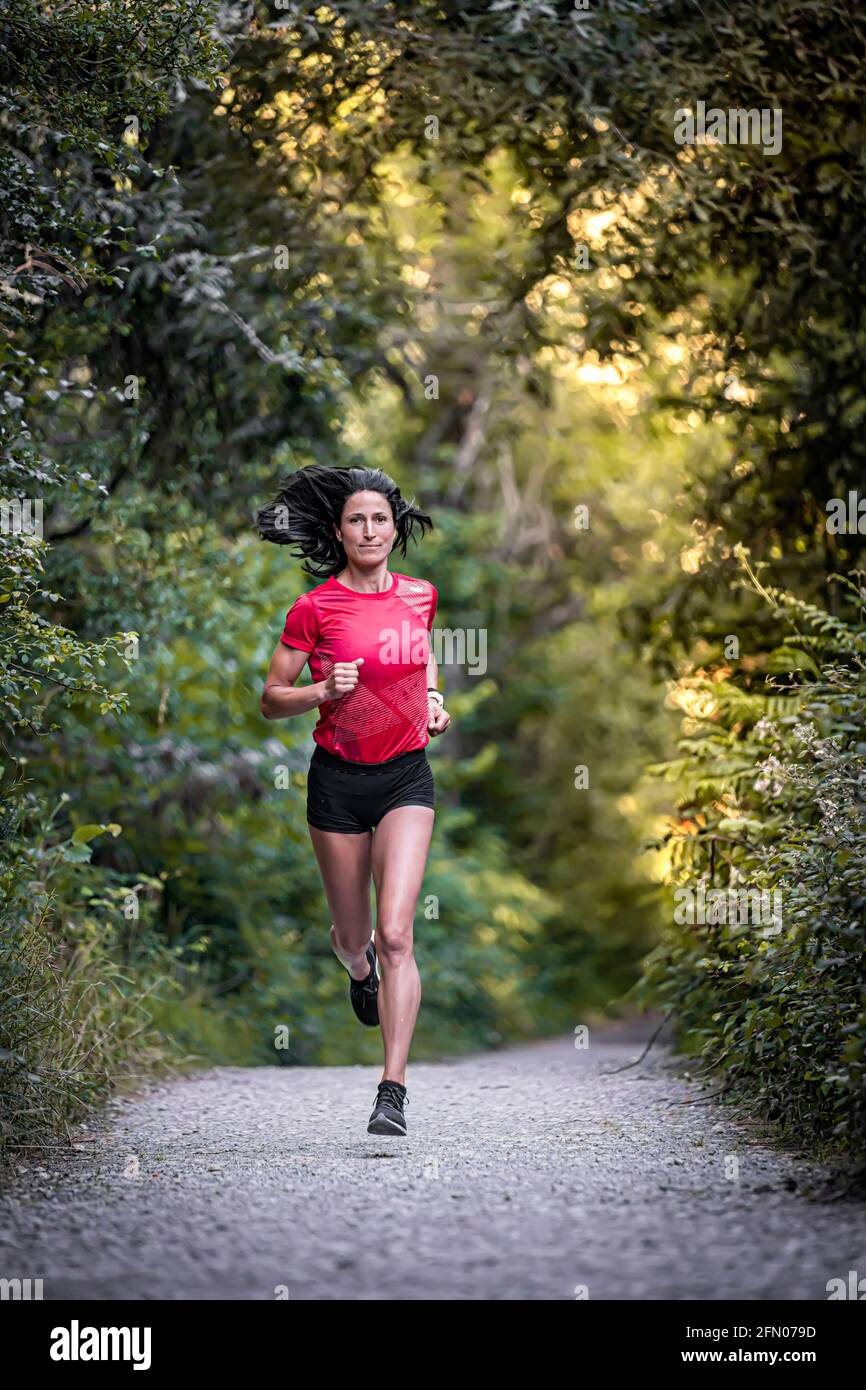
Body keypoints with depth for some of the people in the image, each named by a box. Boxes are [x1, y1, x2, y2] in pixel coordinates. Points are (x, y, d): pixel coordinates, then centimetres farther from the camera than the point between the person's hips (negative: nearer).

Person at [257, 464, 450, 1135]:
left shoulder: (421, 595, 3)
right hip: (338, 778, -1)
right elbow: (271, 701, -2)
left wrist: (433, 697, 8)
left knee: (396, 934, -13)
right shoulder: (315, 608, -7)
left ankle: (394, 1087, -12)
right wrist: (325, 691, -20)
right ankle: (360, 970, 52)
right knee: (353, 938, 12)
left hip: (406, 776, 1)